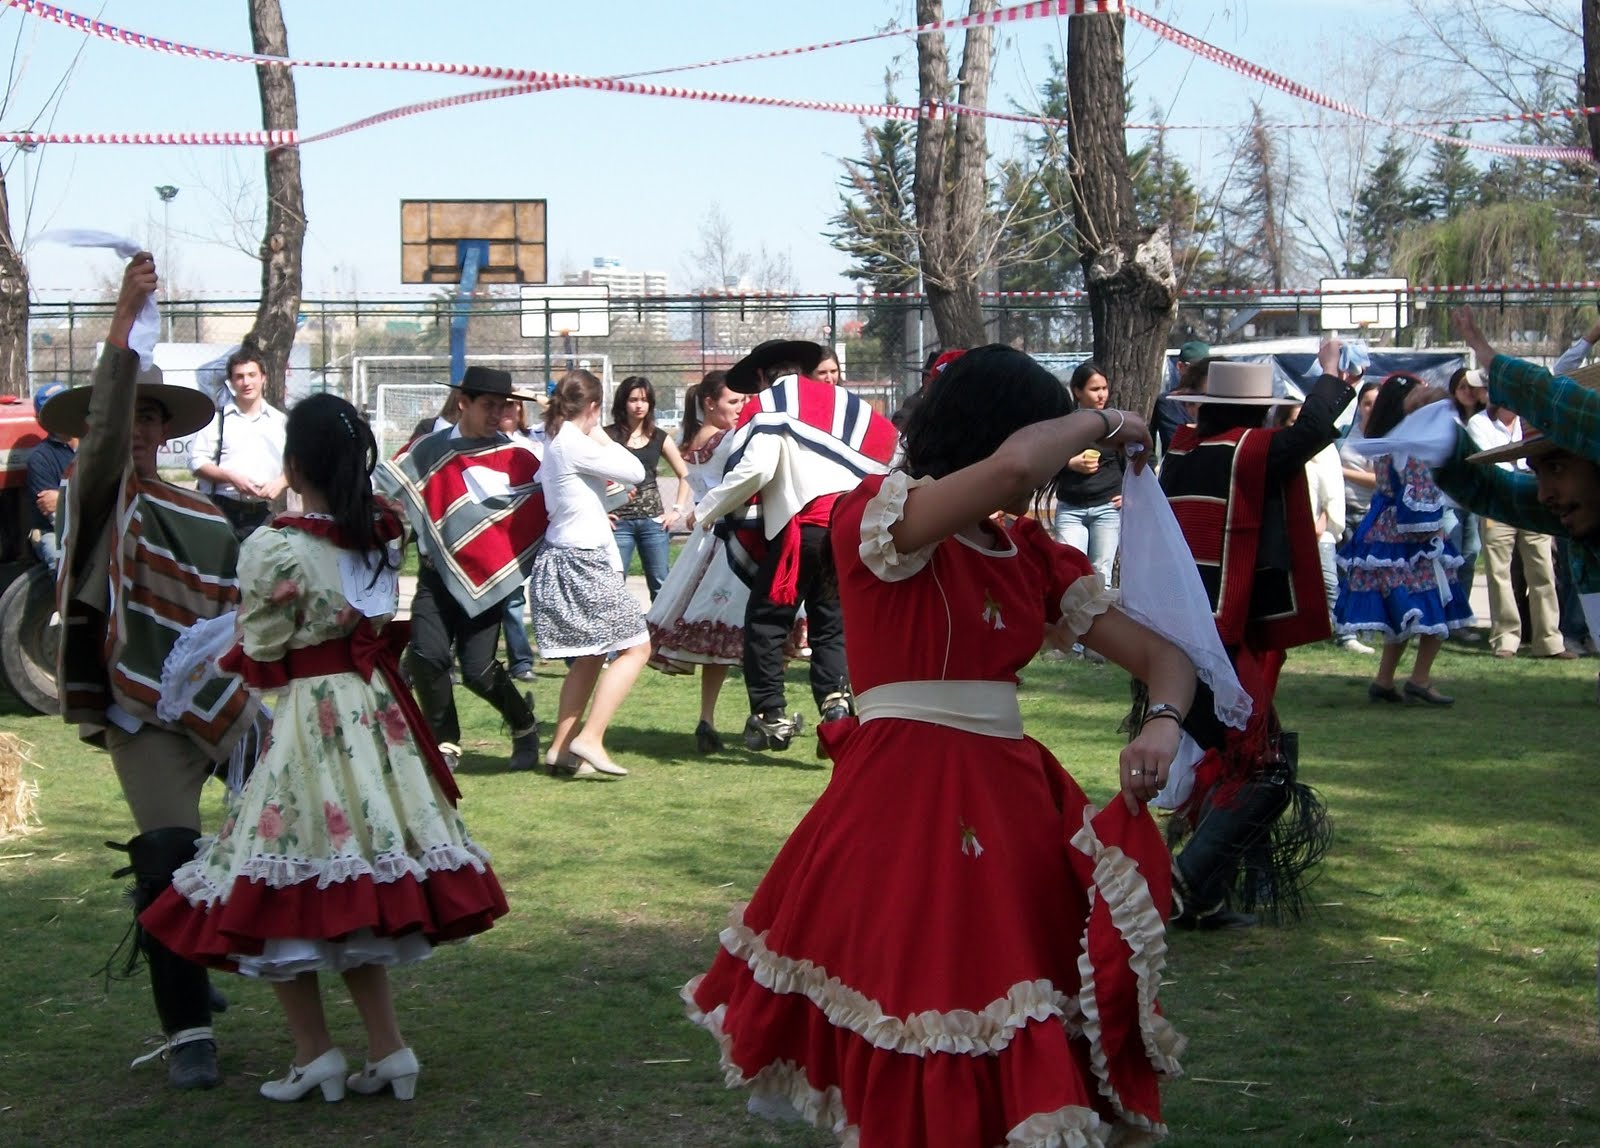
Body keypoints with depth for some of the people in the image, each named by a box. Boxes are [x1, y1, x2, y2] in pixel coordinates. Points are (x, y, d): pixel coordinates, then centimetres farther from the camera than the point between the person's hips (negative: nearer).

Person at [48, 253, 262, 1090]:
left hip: (229, 704, 5)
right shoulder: (97, 494, 1)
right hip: (144, 715, -5)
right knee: (171, 863, -14)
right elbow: (102, 433, -20)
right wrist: (123, 322, -30)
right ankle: (187, 1034, -5)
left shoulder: (206, 520, 15)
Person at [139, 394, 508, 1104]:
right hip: (377, 713, 6)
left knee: (290, 890, 6)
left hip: (308, 720, -6)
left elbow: (259, 654, -7)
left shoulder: (274, 550, -16)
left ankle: (315, 1054, 11)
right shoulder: (382, 536, 1)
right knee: (360, 886, 14)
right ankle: (387, 1050, 13)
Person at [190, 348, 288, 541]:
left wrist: (280, 483, -8)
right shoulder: (218, 418, 5)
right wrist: (231, 477, -14)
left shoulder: (280, 422, 13)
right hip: (223, 510, -2)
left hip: (262, 514, 2)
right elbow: (197, 462, 0)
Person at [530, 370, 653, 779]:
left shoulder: (555, 440, 11)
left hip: (563, 558, 10)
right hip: (585, 561, -10)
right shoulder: (575, 445, -16)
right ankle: (590, 739, -11)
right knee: (636, 647, -5)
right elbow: (635, 472, -11)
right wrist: (603, 437, 1)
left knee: (591, 656, 17)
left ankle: (562, 747, 16)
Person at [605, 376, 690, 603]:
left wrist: (678, 509, 6)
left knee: (660, 584, 3)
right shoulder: (608, 436, -1)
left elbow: (685, 475, 15)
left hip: (653, 519, 3)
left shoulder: (659, 438, 8)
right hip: (619, 521, -3)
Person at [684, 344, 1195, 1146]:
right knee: (921, 1071, -3)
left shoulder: (1035, 556, 12)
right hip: (900, 806, -6)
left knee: (1027, 1048, 6)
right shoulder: (879, 513, -7)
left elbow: (1159, 652, 11)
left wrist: (1163, 721, -11)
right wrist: (1097, 423, -6)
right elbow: (1009, 466, -25)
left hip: (1015, 804, 6)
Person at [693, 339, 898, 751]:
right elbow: (888, 442, 17)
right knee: (832, 624, 12)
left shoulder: (766, 406, 4)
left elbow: (755, 469, -10)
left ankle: (771, 716, 1)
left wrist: (705, 511, -1)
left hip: (802, 527, -6)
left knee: (766, 621, 4)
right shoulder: (840, 400, 22)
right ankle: (836, 698, -9)